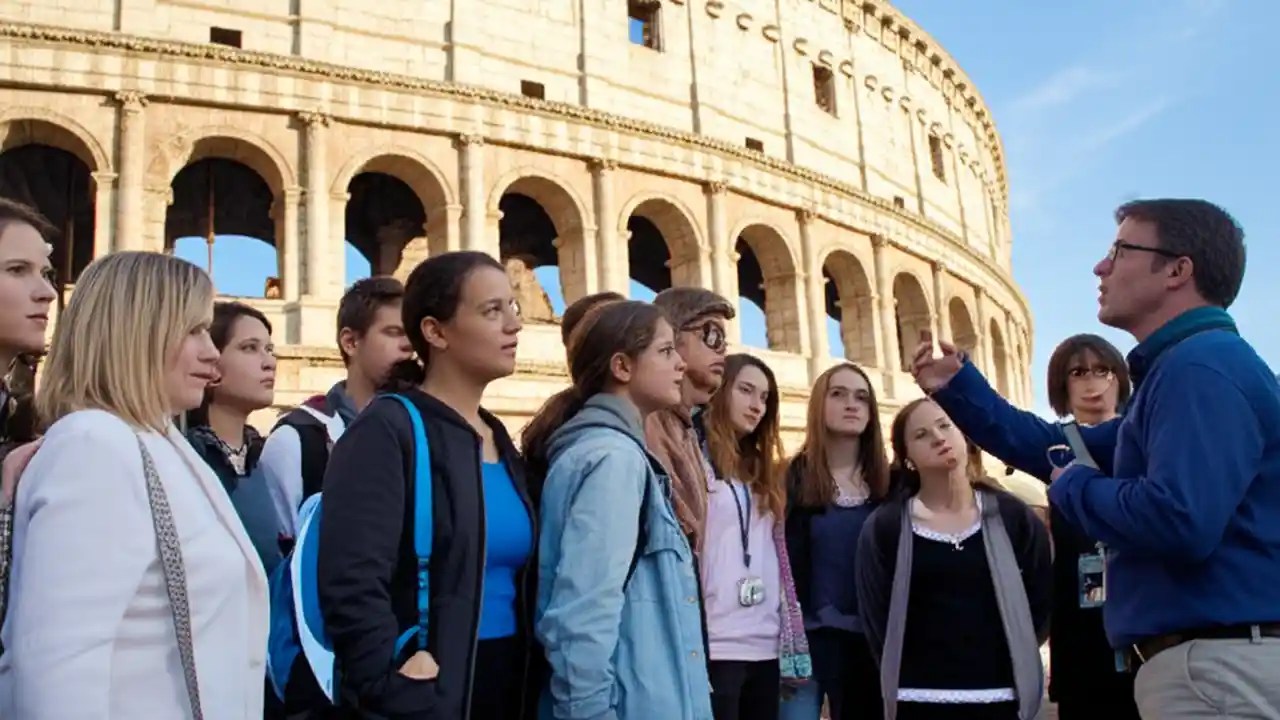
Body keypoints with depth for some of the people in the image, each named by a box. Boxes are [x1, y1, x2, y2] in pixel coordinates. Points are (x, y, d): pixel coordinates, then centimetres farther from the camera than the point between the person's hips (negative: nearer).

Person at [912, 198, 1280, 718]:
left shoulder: (1201, 368, -17)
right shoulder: (1181, 370, 18)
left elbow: (1180, 520, -32)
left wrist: (1073, 489, -12)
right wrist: (957, 387, 17)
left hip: (1218, 666, -10)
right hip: (1205, 662, 10)